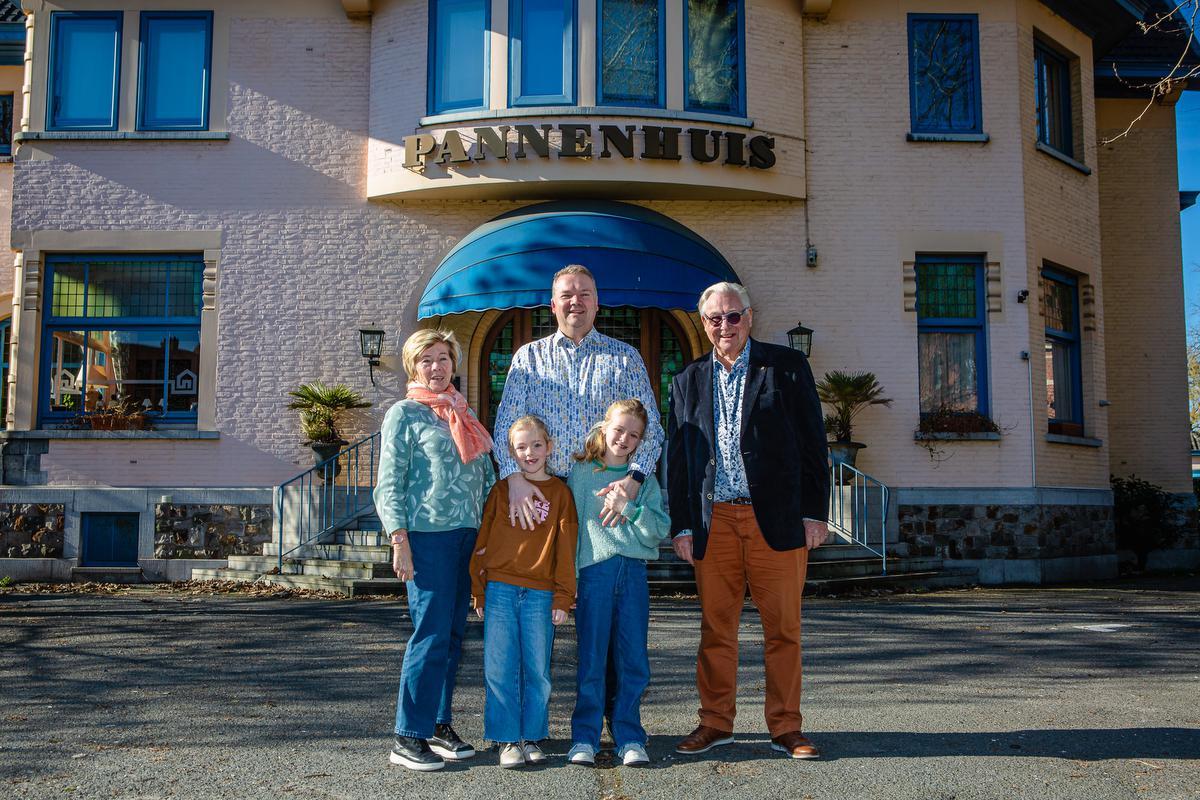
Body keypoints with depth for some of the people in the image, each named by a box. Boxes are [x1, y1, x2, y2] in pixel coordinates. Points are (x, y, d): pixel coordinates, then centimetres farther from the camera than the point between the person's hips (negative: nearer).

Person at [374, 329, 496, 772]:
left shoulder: (465, 414, 18)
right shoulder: (404, 414, 0)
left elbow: (485, 476, 21)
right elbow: (389, 485, -5)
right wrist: (399, 542, -13)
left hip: (467, 536, 6)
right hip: (427, 536, -6)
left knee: (452, 634, 9)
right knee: (431, 634, -8)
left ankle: (438, 724, 20)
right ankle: (408, 737, 1)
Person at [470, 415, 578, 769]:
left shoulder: (560, 492, 5)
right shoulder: (500, 491, 8)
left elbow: (565, 548, 3)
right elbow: (482, 542, 9)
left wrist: (562, 597, -1)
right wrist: (479, 593, 6)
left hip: (540, 594, 0)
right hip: (500, 591, 1)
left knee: (537, 670, 4)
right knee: (501, 669, 1)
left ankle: (532, 737, 17)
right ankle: (508, 740, 11)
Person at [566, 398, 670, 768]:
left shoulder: (644, 480, 14)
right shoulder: (581, 472, 8)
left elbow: (660, 529, 4)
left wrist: (629, 508, -11)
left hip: (633, 573, 2)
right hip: (594, 571, -2)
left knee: (633, 660, 3)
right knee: (591, 659, -2)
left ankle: (629, 737, 13)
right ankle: (584, 738, 8)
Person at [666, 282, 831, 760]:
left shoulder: (787, 366, 6)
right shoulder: (688, 381, 14)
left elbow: (812, 442, 3)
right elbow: (676, 458, 13)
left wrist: (815, 512, -3)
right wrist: (681, 525, 6)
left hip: (777, 518, -2)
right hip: (713, 520, 2)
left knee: (783, 627, 3)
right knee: (715, 627, 7)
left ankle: (785, 727, 14)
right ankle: (715, 723, 19)